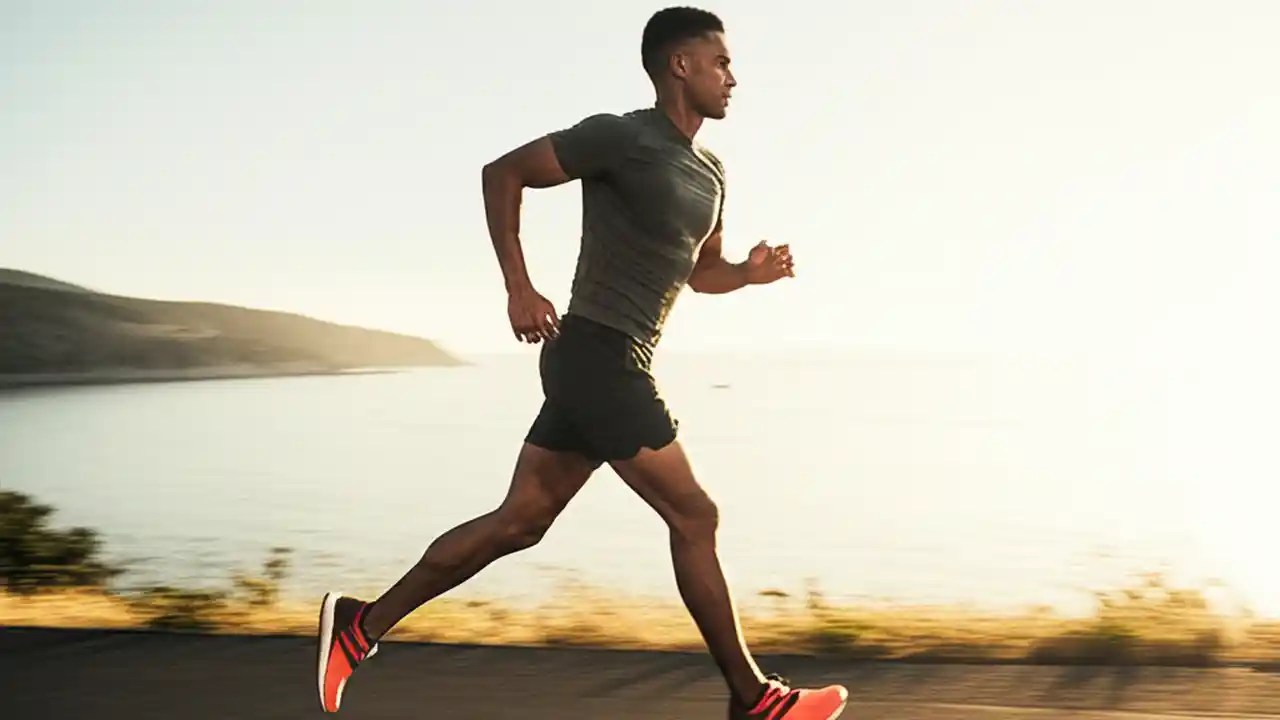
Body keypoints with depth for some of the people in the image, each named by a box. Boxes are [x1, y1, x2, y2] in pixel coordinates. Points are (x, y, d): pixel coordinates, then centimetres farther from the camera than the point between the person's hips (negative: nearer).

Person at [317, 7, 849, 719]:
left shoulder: (711, 173, 17)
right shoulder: (621, 138, -9)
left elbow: (701, 270, 28)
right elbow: (503, 173, -6)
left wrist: (750, 272, 6)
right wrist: (519, 287, -13)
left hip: (612, 367, 9)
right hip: (597, 356, -9)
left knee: (519, 521, 9)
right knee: (694, 517, -5)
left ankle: (362, 623, 17)